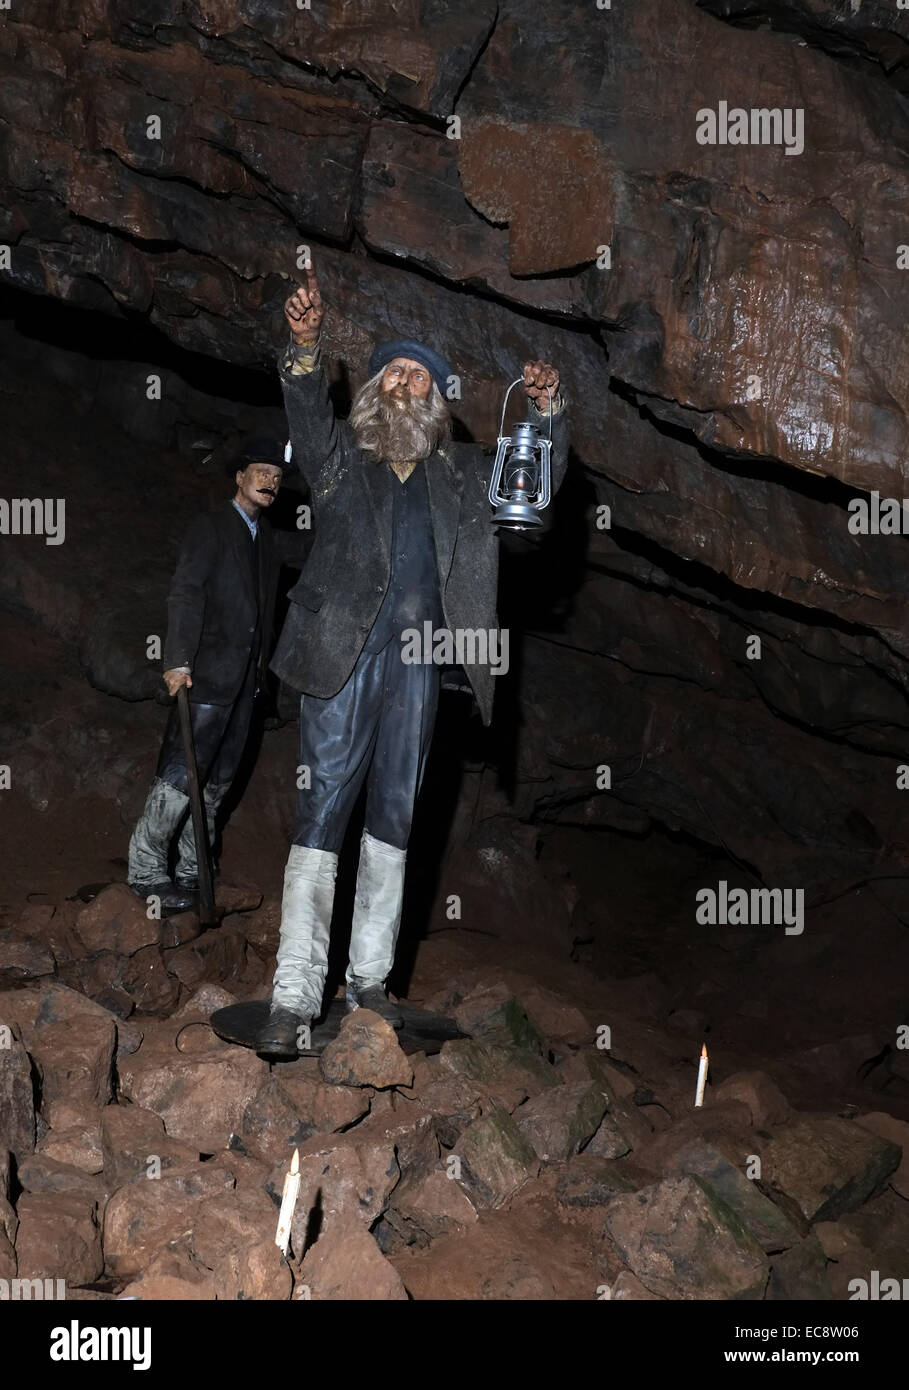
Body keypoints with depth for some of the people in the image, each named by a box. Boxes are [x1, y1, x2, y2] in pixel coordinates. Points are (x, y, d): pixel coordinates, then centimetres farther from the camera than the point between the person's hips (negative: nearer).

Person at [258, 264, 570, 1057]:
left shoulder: (460, 473, 17)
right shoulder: (340, 455, 8)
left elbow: (540, 477, 17)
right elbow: (307, 414, -11)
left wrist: (549, 408, -1)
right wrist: (307, 344, -29)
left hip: (418, 664, 4)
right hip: (344, 655, -3)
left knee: (394, 815, 9)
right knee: (323, 811, -8)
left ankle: (370, 977, 20)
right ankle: (294, 997, -7)